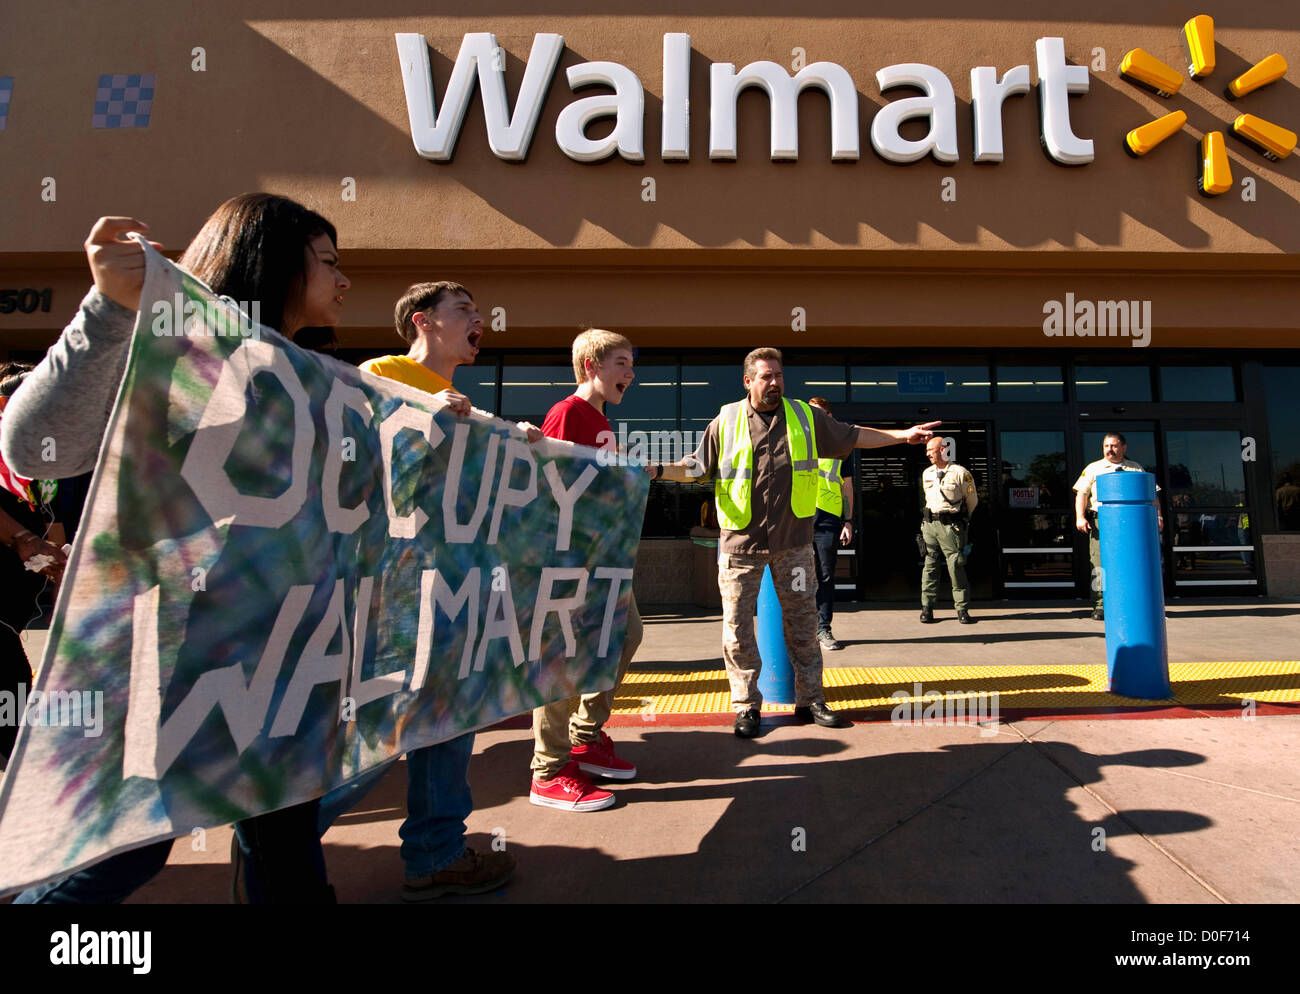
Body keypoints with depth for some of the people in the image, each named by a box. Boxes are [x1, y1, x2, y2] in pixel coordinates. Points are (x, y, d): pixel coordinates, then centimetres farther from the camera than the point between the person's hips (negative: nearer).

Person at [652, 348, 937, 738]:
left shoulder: (805, 417, 6)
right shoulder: (726, 421, 0)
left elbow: (854, 436, 14)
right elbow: (697, 468, 5)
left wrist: (903, 435, 10)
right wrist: (656, 469, -9)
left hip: (793, 542, 2)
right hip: (741, 543, -2)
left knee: (802, 620, 11)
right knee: (737, 625, 1)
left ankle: (810, 699, 25)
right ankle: (746, 706, 16)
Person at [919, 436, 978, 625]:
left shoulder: (960, 473, -5)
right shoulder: (926, 474, 12)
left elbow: (972, 500, 6)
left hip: (951, 526, -5)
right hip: (929, 524, 5)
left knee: (956, 567, -4)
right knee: (929, 565, 4)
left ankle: (962, 609, 5)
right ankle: (927, 608, 10)